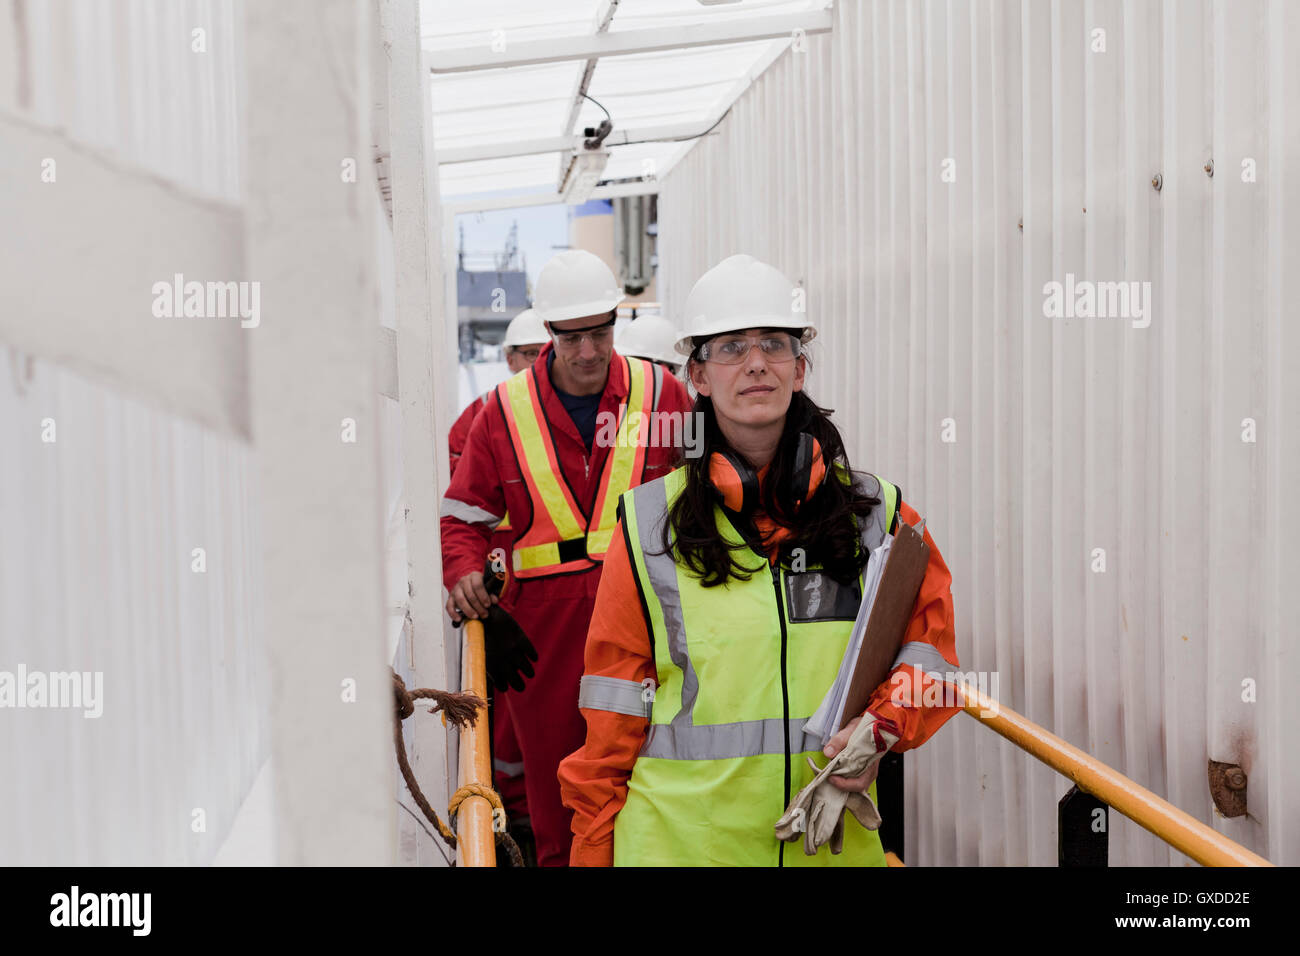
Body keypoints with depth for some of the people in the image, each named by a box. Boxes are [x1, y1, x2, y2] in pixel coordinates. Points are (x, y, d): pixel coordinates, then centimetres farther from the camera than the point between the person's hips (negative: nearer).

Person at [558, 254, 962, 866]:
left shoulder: (876, 512, 1)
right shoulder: (649, 523, -3)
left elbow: (929, 643, 6)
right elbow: (613, 719, 0)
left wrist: (882, 726, -13)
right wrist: (593, 851, 0)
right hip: (678, 839, -1)